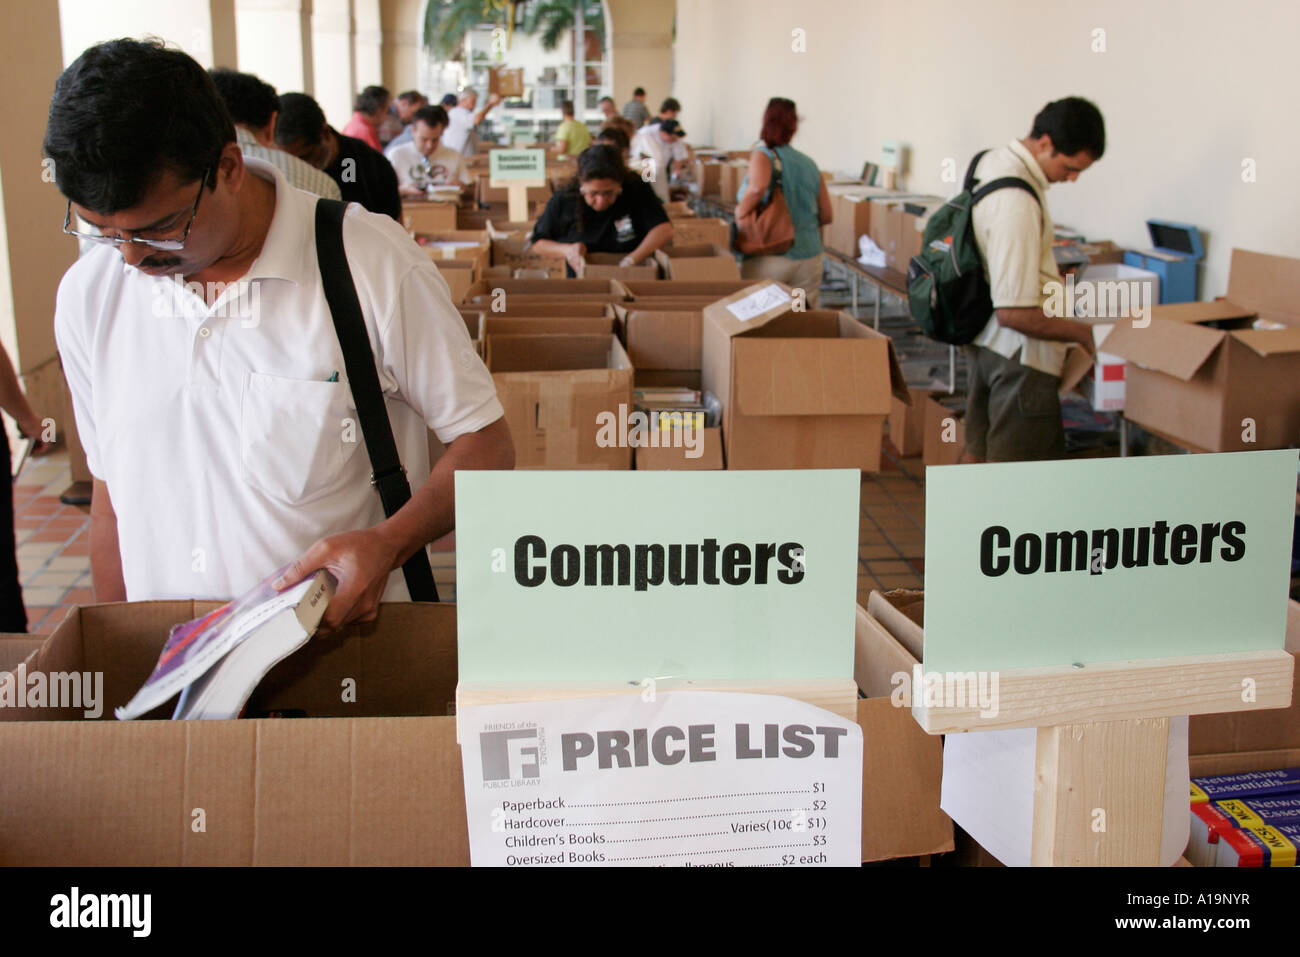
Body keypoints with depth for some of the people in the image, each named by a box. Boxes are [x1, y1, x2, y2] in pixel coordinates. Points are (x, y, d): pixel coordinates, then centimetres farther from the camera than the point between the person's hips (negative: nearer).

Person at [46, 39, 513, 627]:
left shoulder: (371, 262, -10)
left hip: (345, 649, -4)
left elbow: (485, 445, -3)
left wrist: (388, 544, -19)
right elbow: (113, 496, 14)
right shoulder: (87, 295, 5)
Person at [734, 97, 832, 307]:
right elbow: (826, 216, 12)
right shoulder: (810, 164, 8)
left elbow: (758, 188, -29)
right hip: (809, 261, 5)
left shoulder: (763, 156, -7)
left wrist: (739, 213, -13)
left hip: (767, 260, -4)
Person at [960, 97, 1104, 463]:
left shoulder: (992, 161, 4)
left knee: (977, 453, 20)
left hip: (985, 341, 10)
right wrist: (1083, 333, -18)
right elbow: (1014, 312, -29)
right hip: (1019, 353, -10)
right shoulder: (1017, 201, -28)